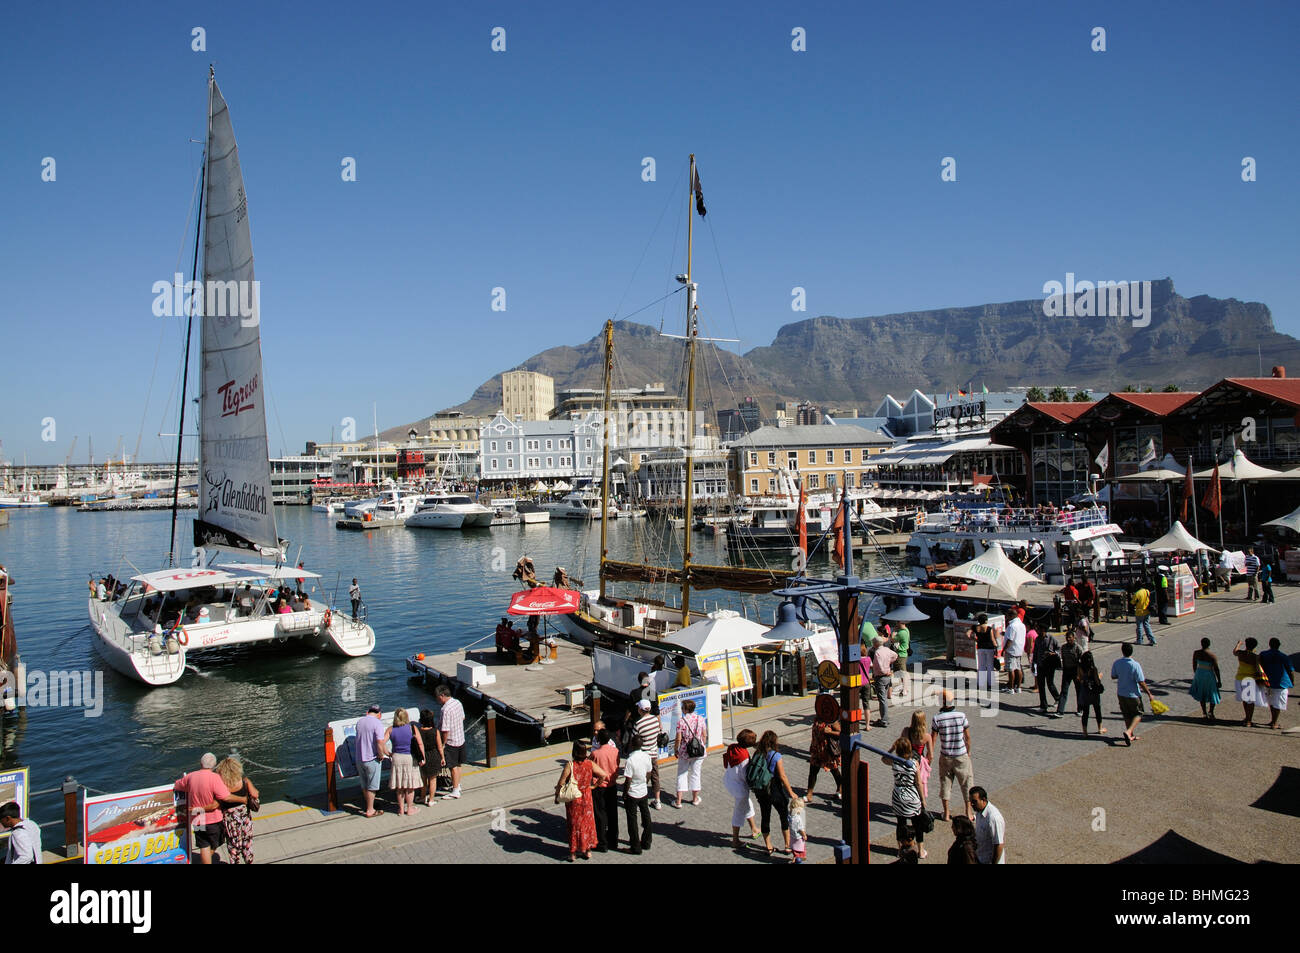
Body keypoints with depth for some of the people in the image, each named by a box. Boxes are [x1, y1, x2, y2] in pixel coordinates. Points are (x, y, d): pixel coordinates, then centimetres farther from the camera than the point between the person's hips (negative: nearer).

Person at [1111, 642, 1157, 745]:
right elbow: (1141, 682, -18)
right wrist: (1149, 694, -7)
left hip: (1121, 693, 4)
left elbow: (1113, 676, 5)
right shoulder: (1135, 665, -21)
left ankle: (1132, 735, 28)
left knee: (1127, 715, 18)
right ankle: (1128, 732, -9)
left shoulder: (1117, 663, -7)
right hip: (1133, 694, -4)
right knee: (1138, 714, 11)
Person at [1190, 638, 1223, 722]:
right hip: (1209, 675, -4)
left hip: (1199, 674, 4)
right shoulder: (1212, 655, -20)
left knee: (1202, 694, 20)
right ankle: (1211, 713, 15)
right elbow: (1216, 669, -14)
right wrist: (1219, 681, -3)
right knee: (1213, 694, 17)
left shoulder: (1196, 653, -9)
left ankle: (1204, 713, 24)